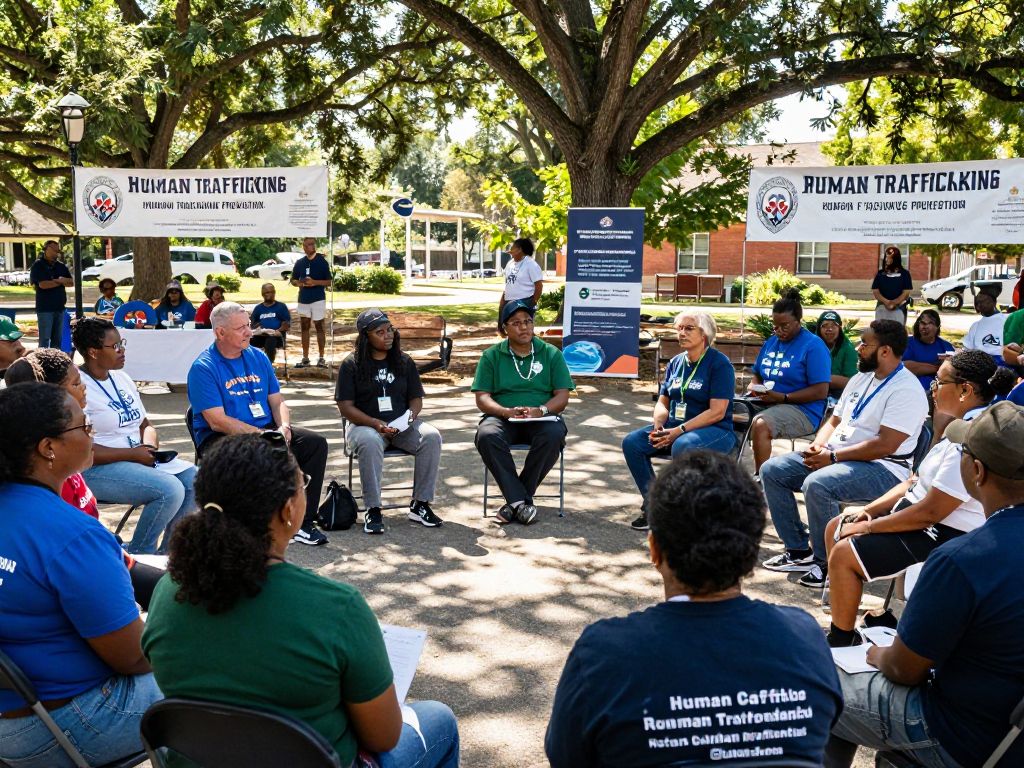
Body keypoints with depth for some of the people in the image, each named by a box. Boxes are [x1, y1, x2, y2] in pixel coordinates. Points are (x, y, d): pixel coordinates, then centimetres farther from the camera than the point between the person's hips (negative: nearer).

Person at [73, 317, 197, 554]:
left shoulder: (121, 378, 14)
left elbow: (146, 424, 19)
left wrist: (149, 447, -4)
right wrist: (133, 454, -17)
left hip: (140, 457, 9)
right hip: (97, 468, -9)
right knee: (170, 490, -27)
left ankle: (167, 551, 4)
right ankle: (137, 556, -7)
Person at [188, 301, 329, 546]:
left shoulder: (258, 358, 12)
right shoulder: (203, 368, -8)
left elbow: (277, 402, 14)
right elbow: (218, 422, -15)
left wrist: (283, 427, -8)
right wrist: (262, 435, -20)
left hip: (267, 430, 6)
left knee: (316, 443, -12)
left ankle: (303, 521, -9)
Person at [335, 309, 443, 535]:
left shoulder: (404, 362, 11)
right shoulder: (351, 365, -1)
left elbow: (416, 397, 14)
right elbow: (345, 407, -6)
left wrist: (412, 414, -11)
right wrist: (376, 424, -20)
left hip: (402, 425, 4)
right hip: (365, 425, -3)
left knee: (432, 437, -26)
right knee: (370, 442, -39)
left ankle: (420, 504, -17)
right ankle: (373, 510, -27)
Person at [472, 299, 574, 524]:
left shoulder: (551, 354, 11)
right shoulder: (491, 356, 10)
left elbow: (562, 396, 4)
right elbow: (482, 398, 2)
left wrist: (541, 410, -18)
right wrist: (507, 411, -18)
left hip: (541, 418, 0)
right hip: (502, 417, 0)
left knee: (553, 435, -34)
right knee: (487, 435, -34)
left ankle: (514, 500, -22)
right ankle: (519, 501, -30)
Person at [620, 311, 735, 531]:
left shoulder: (719, 363, -8)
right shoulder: (676, 363, 13)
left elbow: (717, 412, -16)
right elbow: (663, 401, 16)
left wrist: (679, 431, -22)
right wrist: (658, 423, -8)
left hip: (715, 430, -7)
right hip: (674, 428, 7)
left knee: (683, 446, -38)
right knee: (631, 442, -14)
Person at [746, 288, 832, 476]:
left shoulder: (814, 346, -6)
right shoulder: (770, 342, 16)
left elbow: (821, 391, -12)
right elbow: (756, 374, 25)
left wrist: (782, 397, -18)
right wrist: (754, 387, 0)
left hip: (801, 409, -7)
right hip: (764, 403, 7)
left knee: (760, 424, -35)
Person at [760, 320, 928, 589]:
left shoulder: (906, 389, -14)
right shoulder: (861, 379, 15)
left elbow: (885, 446, -22)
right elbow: (835, 420, 20)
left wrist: (833, 457, -20)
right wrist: (818, 446, -1)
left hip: (883, 468, -9)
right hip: (833, 456, 10)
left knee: (817, 485, -35)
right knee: (772, 470, -1)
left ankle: (827, 564, -15)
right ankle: (799, 551, 4)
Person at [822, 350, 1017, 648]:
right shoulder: (964, 426, 7)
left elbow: (930, 512, -26)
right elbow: (918, 481, 11)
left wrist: (867, 527, -16)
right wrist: (870, 511, 1)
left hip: (943, 535, -11)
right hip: (918, 513, 11)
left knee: (843, 553, -17)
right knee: (835, 529, 10)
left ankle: (842, 642, 2)